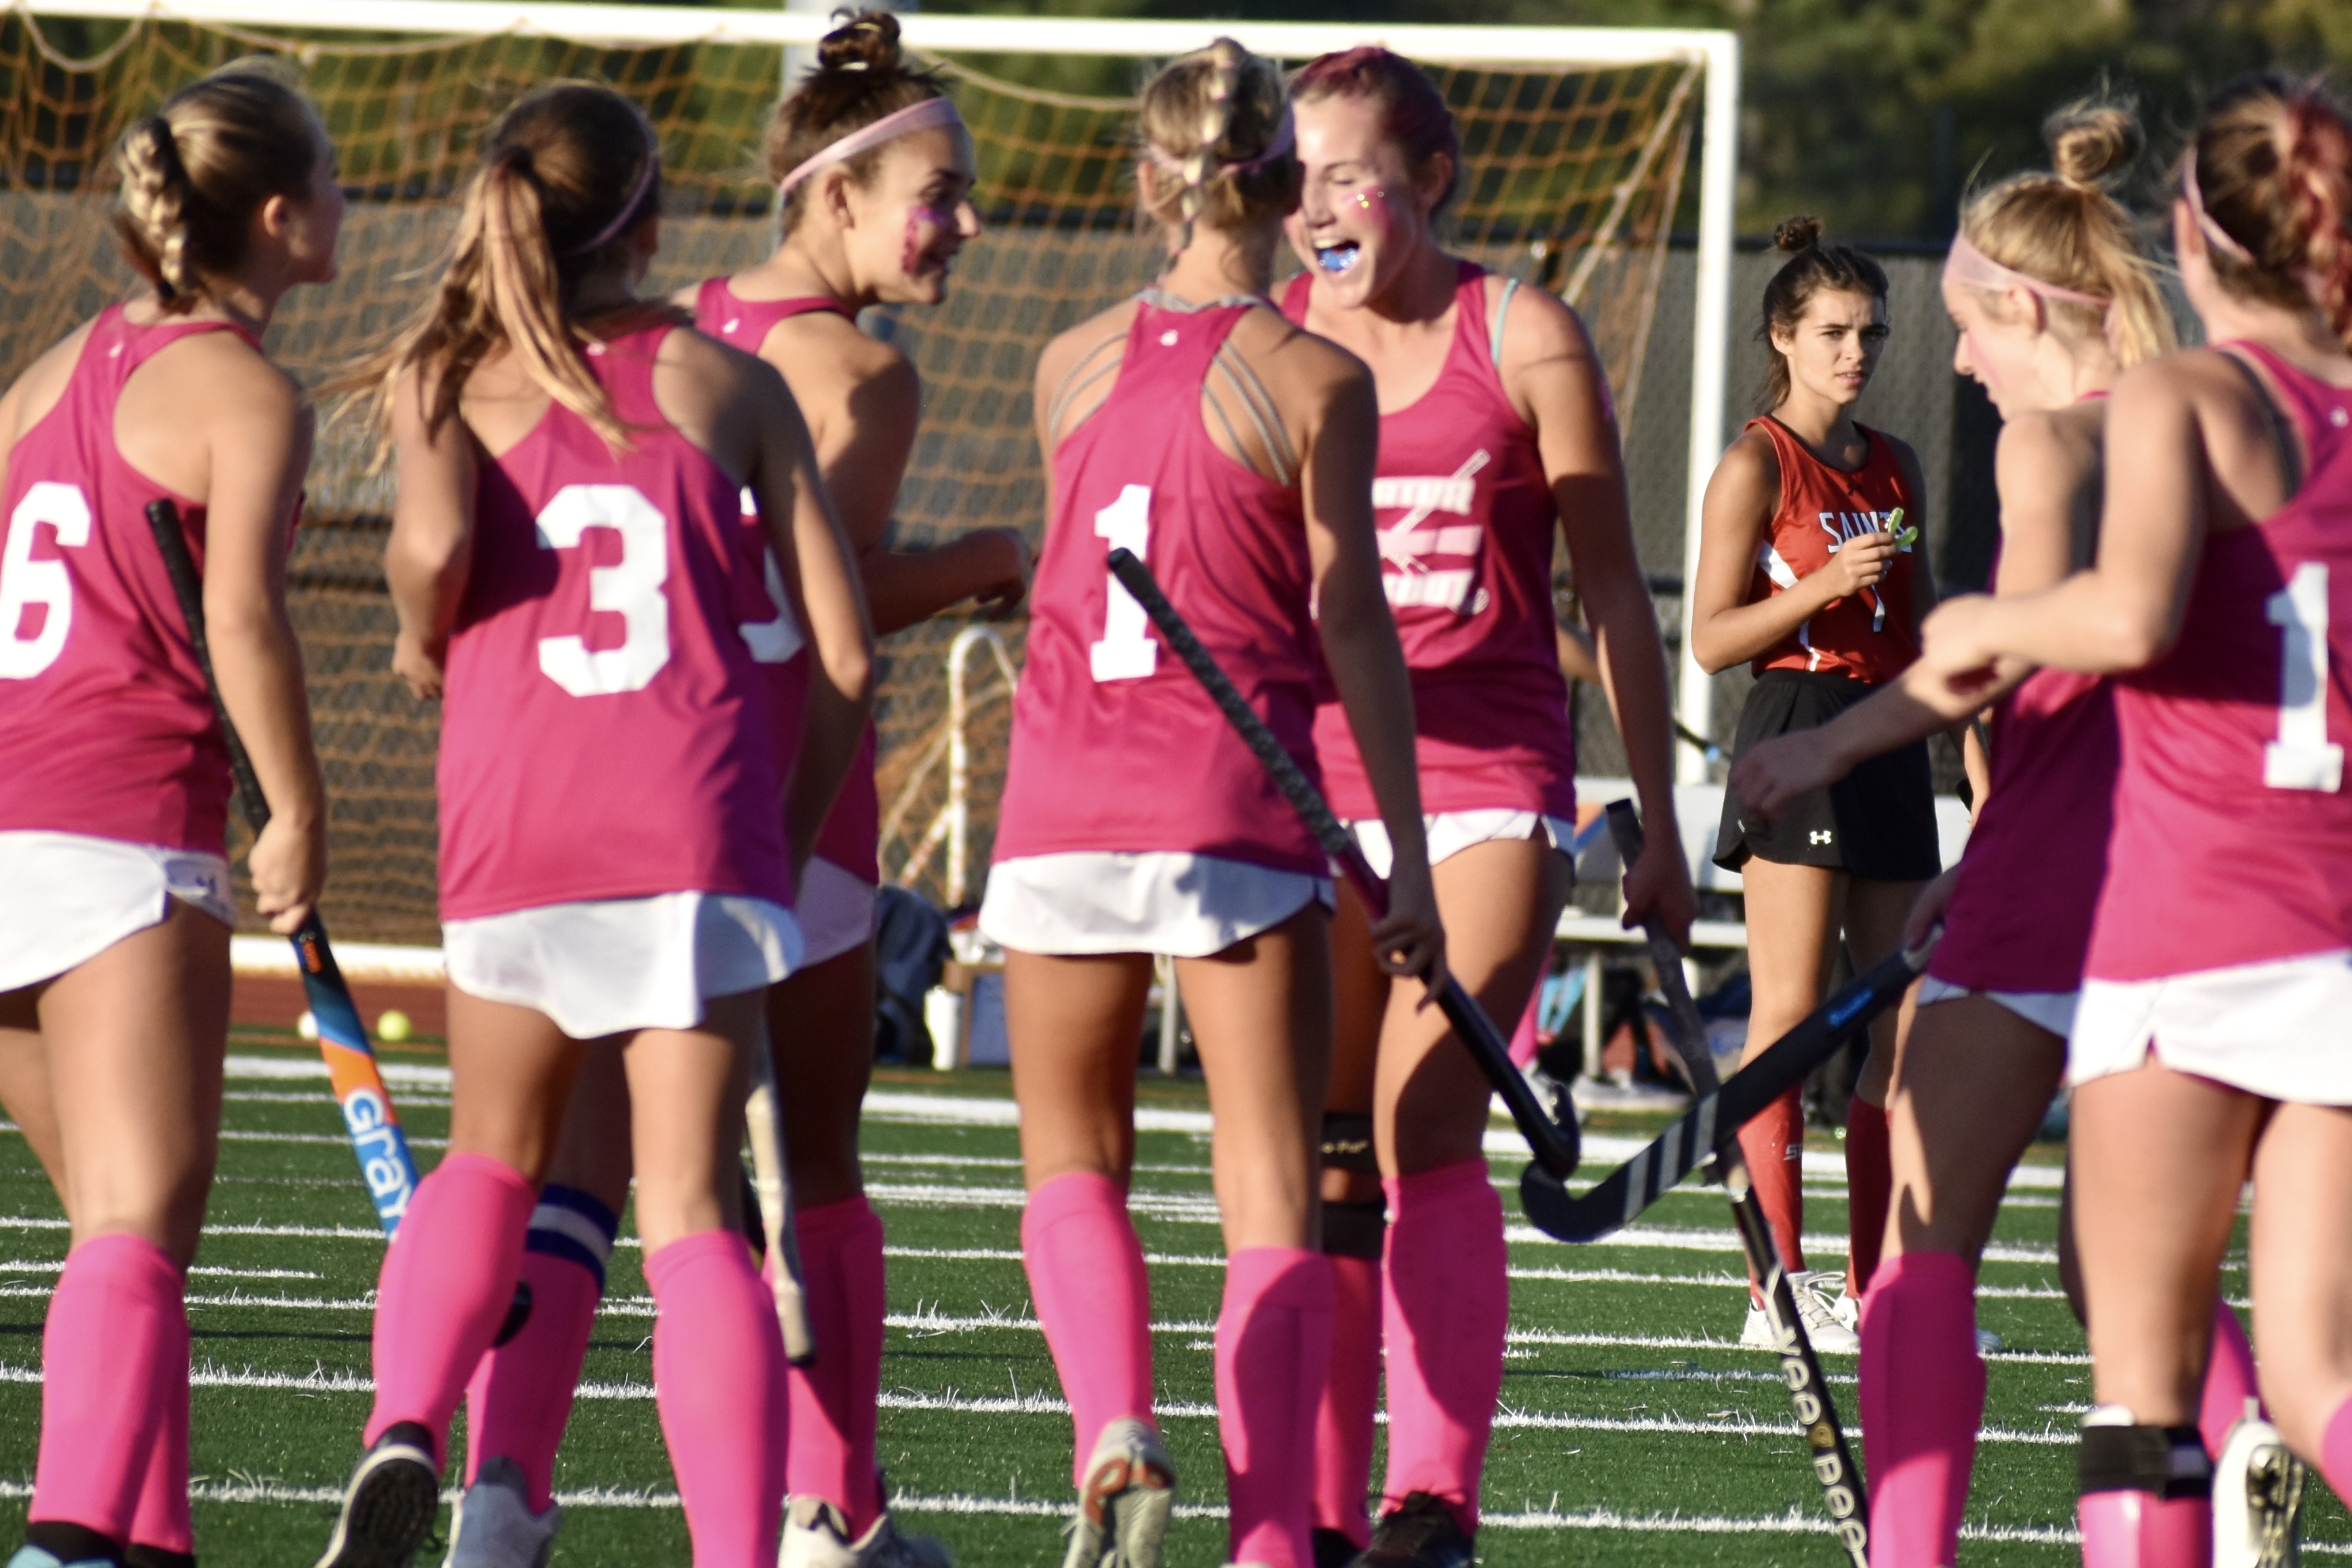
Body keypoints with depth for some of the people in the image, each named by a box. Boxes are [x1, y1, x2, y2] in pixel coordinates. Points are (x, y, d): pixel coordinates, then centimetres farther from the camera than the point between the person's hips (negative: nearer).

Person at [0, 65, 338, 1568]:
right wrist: (300, 815, -10)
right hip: (121, 837, -8)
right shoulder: (248, 395, -6)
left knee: (128, 1221, 17)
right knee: (139, 1232, -13)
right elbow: (245, 615, -19)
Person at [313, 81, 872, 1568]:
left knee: (492, 1158, 22)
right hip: (700, 818, 0)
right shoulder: (732, 384, 11)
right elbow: (845, 658, 7)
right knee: (694, 1209, 0)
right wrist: (787, 840, 20)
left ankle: (407, 1429, -3)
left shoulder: (446, 374, 9)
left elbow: (435, 539, -13)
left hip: (516, 829, 1)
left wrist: (420, 634, 9)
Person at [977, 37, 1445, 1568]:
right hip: (1238, 808, -3)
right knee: (1274, 1192, 2)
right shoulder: (1316, 380, -5)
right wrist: (1406, 854, -2)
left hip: (1066, 804, 3)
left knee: (1073, 1164, 16)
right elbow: (1351, 624, -6)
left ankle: (1115, 1431, -9)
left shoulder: (1073, 365, 6)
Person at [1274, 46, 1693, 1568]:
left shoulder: (1523, 338, -2)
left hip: (1493, 775, -3)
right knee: (1323, 1154, 1)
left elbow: (1615, 592, 4)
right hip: (1310, 779, 3)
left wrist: (1659, 825, 5)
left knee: (1425, 1127, -15)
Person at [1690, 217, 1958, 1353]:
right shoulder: (1758, 465, -4)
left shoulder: (1896, 468, 16)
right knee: (1789, 1016, -9)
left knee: (1894, 1022, 5)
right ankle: (1781, 1290, -11)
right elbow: (1711, 639, -8)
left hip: (1890, 740, 7)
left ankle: (1874, 1288, 8)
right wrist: (1825, 584, -20)